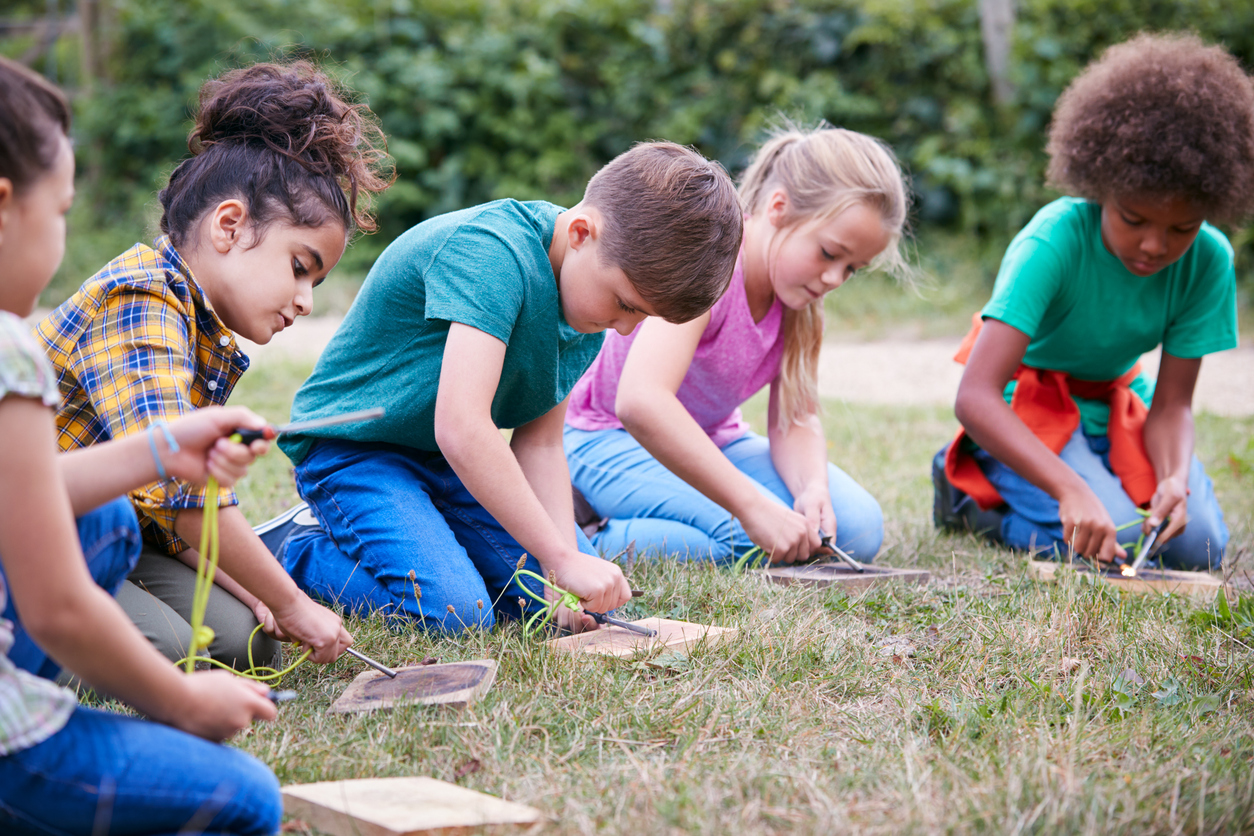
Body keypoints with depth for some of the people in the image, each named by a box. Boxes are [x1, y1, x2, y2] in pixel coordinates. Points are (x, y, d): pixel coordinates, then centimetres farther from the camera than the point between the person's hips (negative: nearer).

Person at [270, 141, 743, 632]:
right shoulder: (492, 253, -31)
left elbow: (539, 441, -1)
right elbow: (460, 429, -39)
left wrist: (564, 561, -15)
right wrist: (562, 558, -34)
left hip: (461, 460, 8)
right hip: (353, 448, -8)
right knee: (455, 612, -27)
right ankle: (301, 556, -1)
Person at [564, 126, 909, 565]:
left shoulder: (800, 285, -6)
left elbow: (796, 418, -4)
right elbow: (640, 402, -45)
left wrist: (813, 487, -27)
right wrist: (752, 505, -47)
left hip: (713, 439, 8)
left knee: (857, 528, -12)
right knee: (753, 537, -32)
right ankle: (590, 541, -10)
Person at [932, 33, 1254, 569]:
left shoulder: (1209, 260, -16)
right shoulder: (1055, 240, -31)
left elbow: (1172, 404, -10)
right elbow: (974, 397, -39)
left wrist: (1175, 478, -33)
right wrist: (1071, 488, -51)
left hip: (1118, 404, 5)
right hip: (1027, 405, -5)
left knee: (1198, 546, -13)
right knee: (1107, 537, -27)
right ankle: (969, 486, 1)